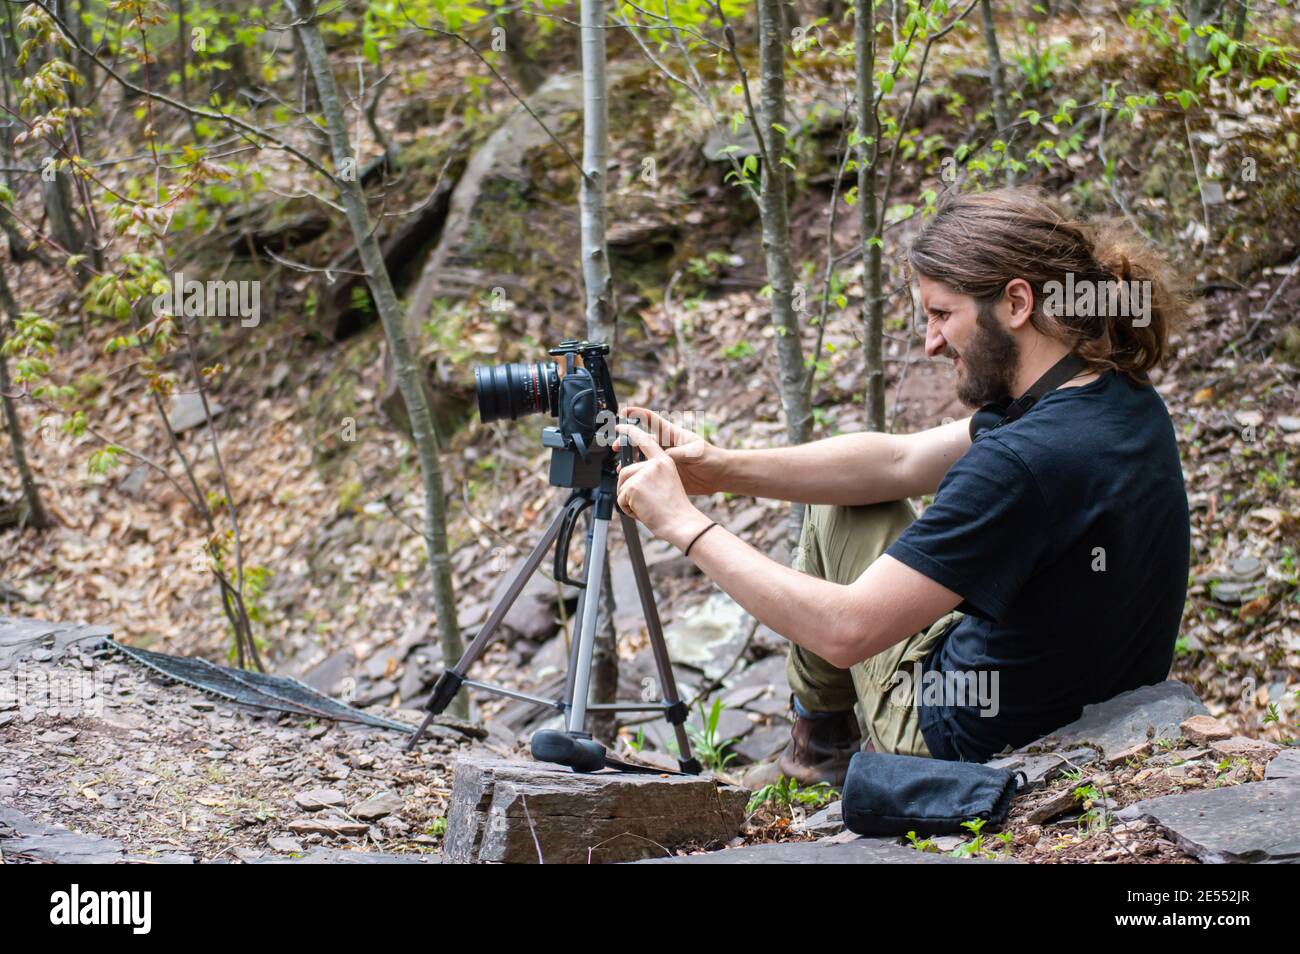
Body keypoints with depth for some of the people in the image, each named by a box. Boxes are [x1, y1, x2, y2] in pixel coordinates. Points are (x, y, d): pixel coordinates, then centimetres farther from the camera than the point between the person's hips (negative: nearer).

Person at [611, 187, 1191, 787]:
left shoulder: (1028, 460, -33)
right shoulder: (1124, 399, -4)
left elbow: (845, 630, -29)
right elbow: (900, 460, 3)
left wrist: (684, 525, -20)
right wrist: (724, 469, -3)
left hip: (962, 742, -8)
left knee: (837, 513, 11)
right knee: (838, 497, 22)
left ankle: (818, 751, 33)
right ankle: (818, 755, 41)